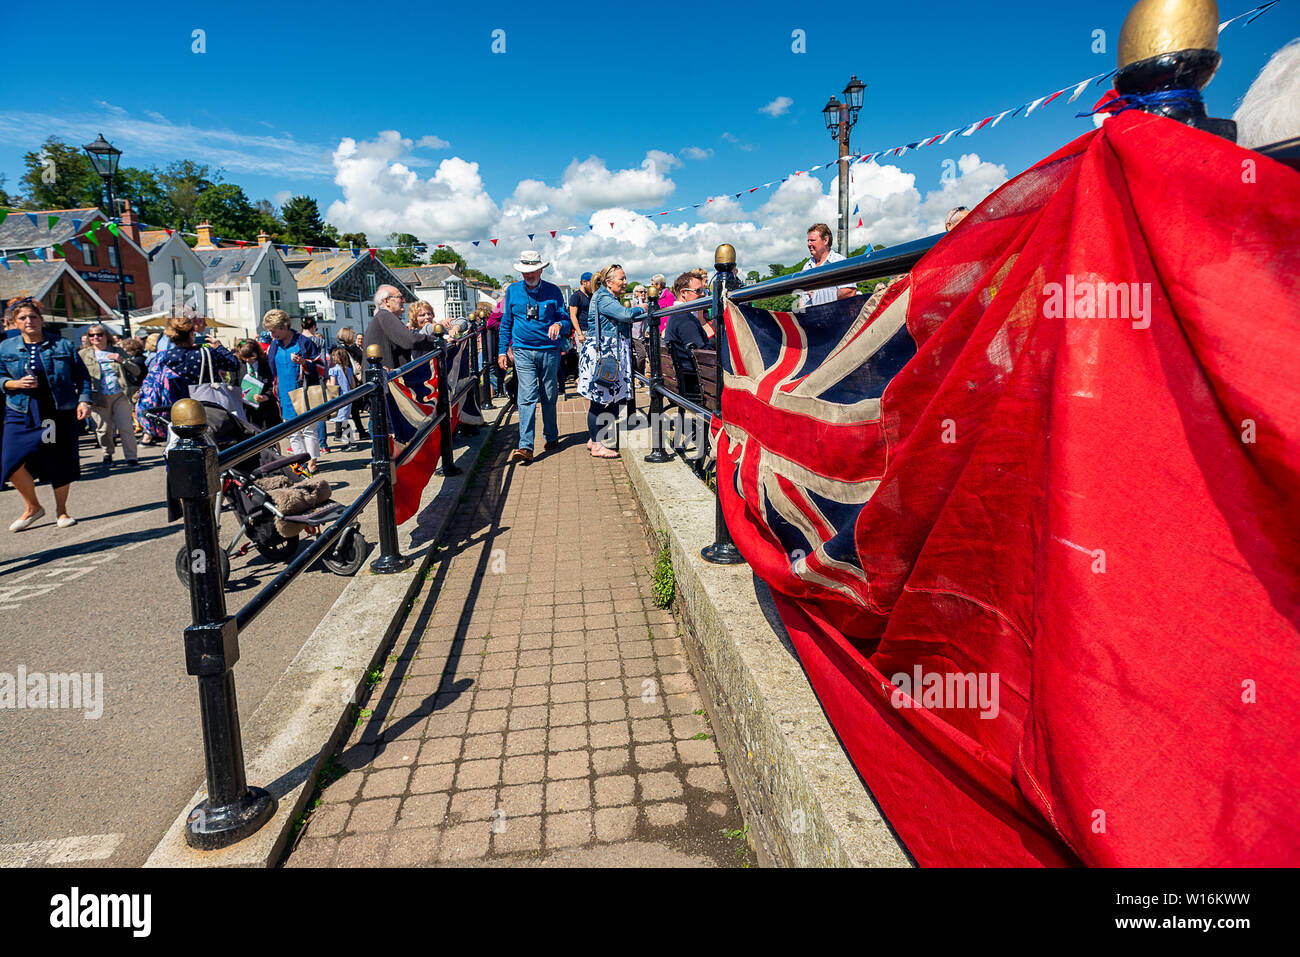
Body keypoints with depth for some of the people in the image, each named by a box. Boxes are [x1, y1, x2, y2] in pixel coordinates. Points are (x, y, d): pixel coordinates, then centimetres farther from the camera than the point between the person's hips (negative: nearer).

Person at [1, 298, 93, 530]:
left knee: (61, 463, 3)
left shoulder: (62, 345, 3)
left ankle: (61, 510, 23)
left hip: (60, 413, -1)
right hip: (22, 414, 1)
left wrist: (83, 400, -7)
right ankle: (32, 507, 13)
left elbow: (81, 376, 5)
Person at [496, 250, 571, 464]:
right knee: (527, 397, -11)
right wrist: (502, 350, 8)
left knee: (549, 397, 9)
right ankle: (525, 447, -15)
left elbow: (566, 320, 7)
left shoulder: (553, 291, 4)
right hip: (523, 351, 0)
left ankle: (552, 437, 27)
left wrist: (559, 325, -17)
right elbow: (506, 323, 14)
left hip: (549, 351, 0)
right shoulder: (512, 291, 8)